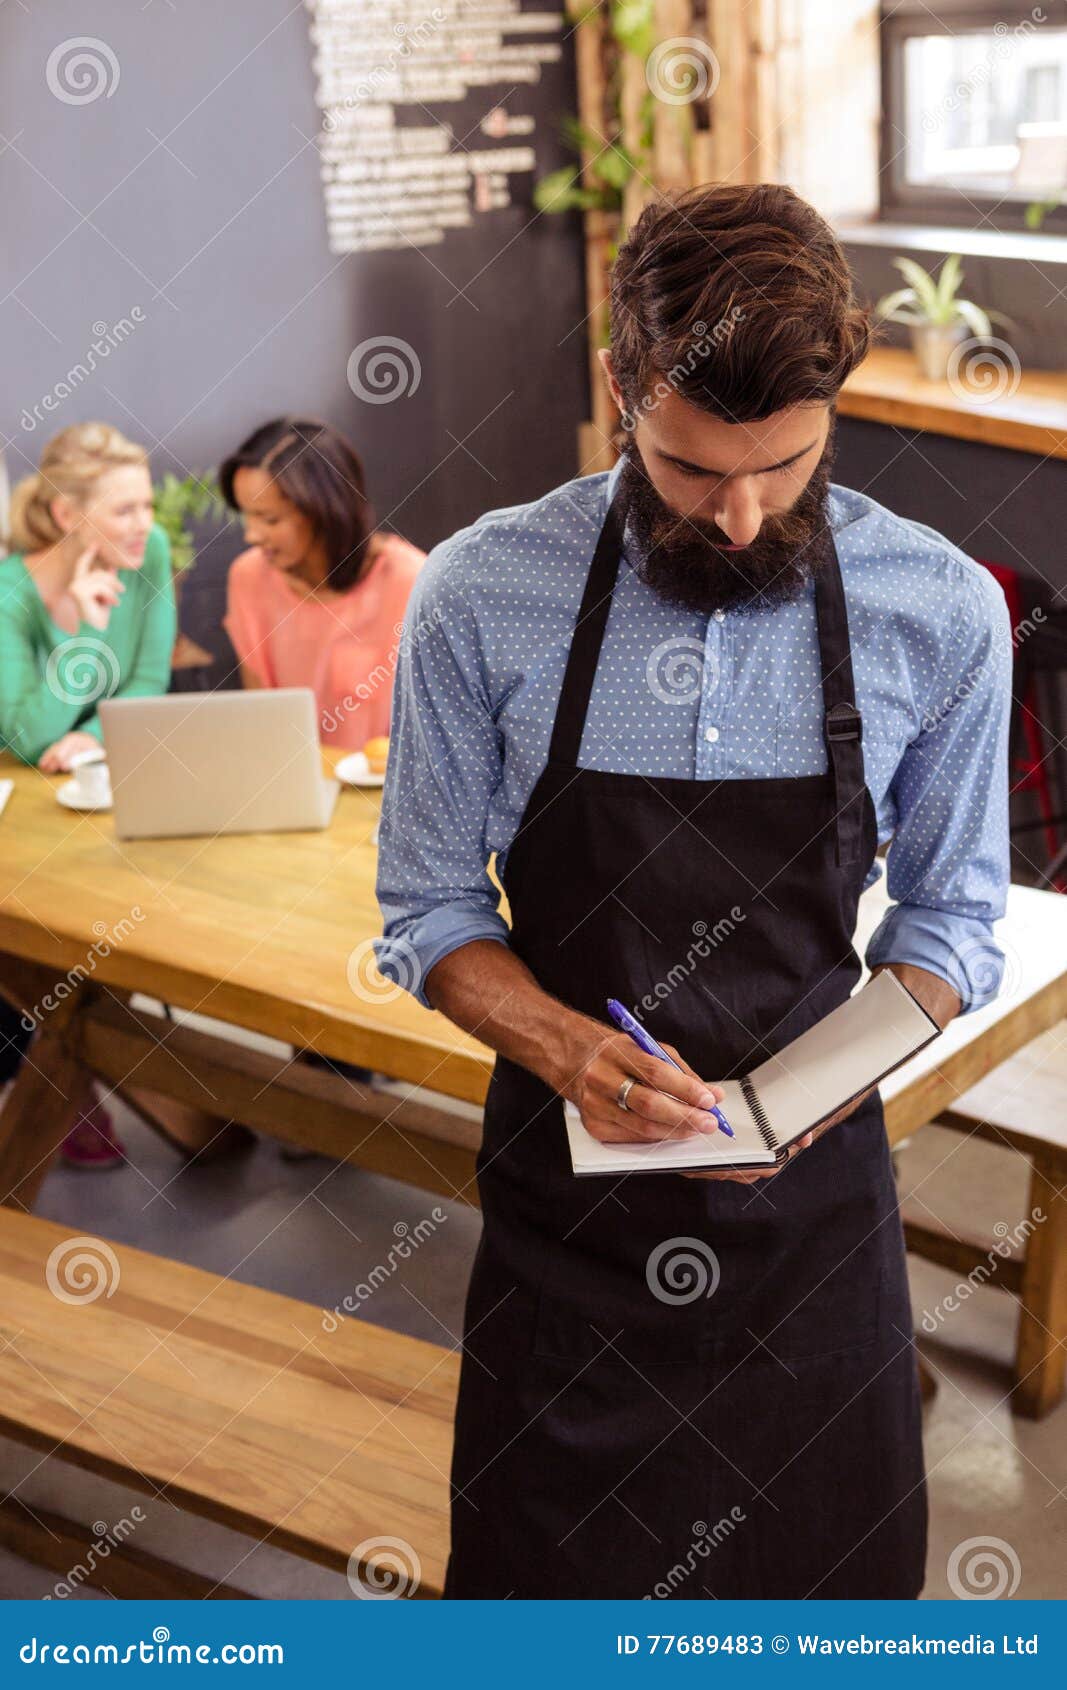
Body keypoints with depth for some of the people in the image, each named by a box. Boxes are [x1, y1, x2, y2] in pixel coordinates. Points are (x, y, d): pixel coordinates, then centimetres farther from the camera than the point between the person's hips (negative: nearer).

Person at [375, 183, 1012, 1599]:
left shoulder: (944, 612, -8)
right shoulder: (483, 595, -10)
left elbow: (950, 921, 2)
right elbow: (428, 909, -1)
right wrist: (562, 1043, -20)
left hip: (815, 1183, 1)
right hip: (564, 1168, 0)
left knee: (831, 1572, 15)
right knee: (548, 1580, 14)